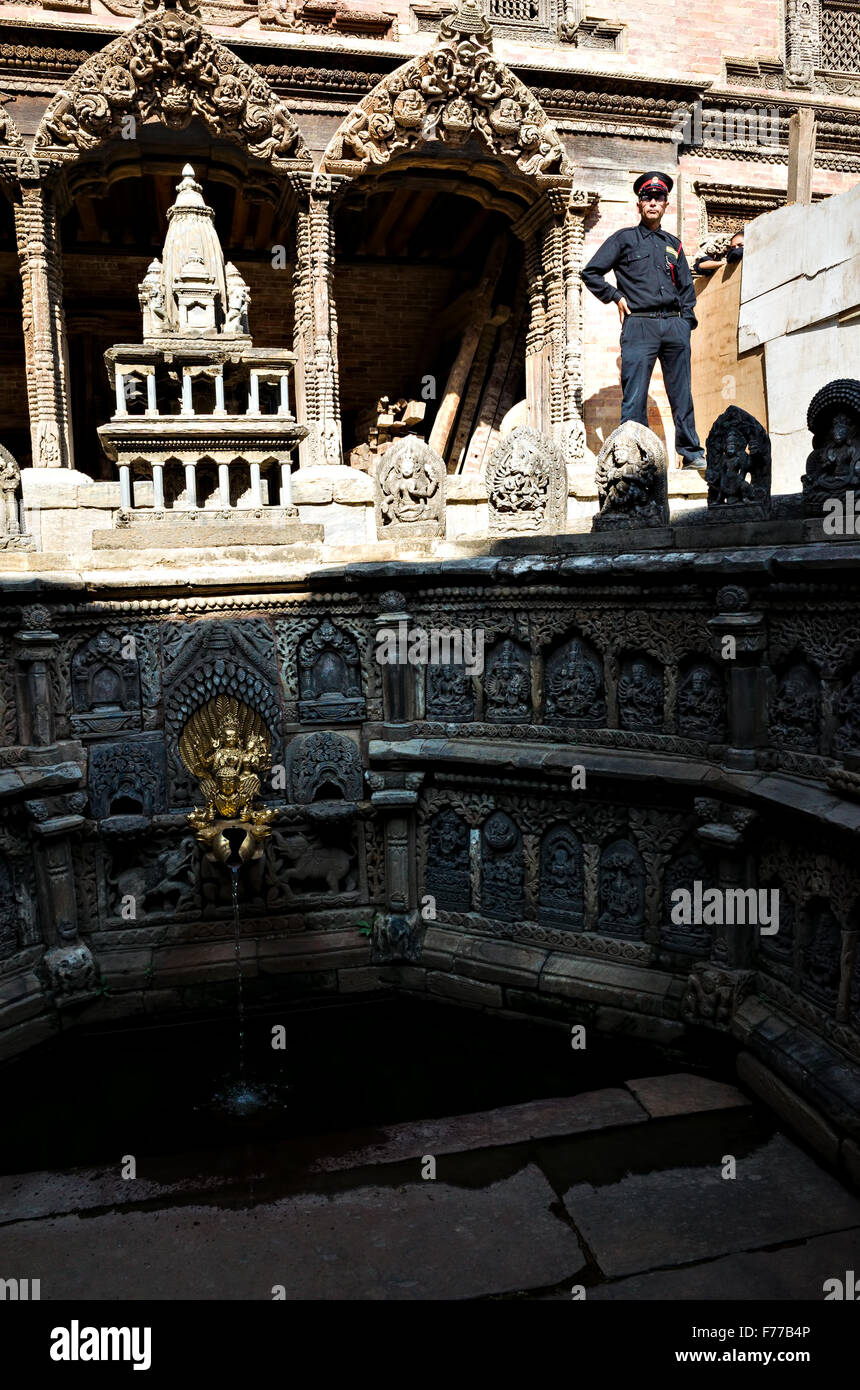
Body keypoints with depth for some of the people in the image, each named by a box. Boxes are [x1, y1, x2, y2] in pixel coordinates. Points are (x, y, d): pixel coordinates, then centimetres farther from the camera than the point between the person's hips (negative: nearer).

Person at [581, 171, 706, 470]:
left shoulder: (673, 244, 23)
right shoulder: (624, 238, 11)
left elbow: (686, 286, 26)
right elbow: (590, 273, 8)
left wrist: (686, 321, 13)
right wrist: (616, 297, 1)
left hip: (674, 325, 4)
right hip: (639, 325, -3)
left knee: (682, 394, 3)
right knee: (634, 397, -8)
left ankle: (691, 452, 7)